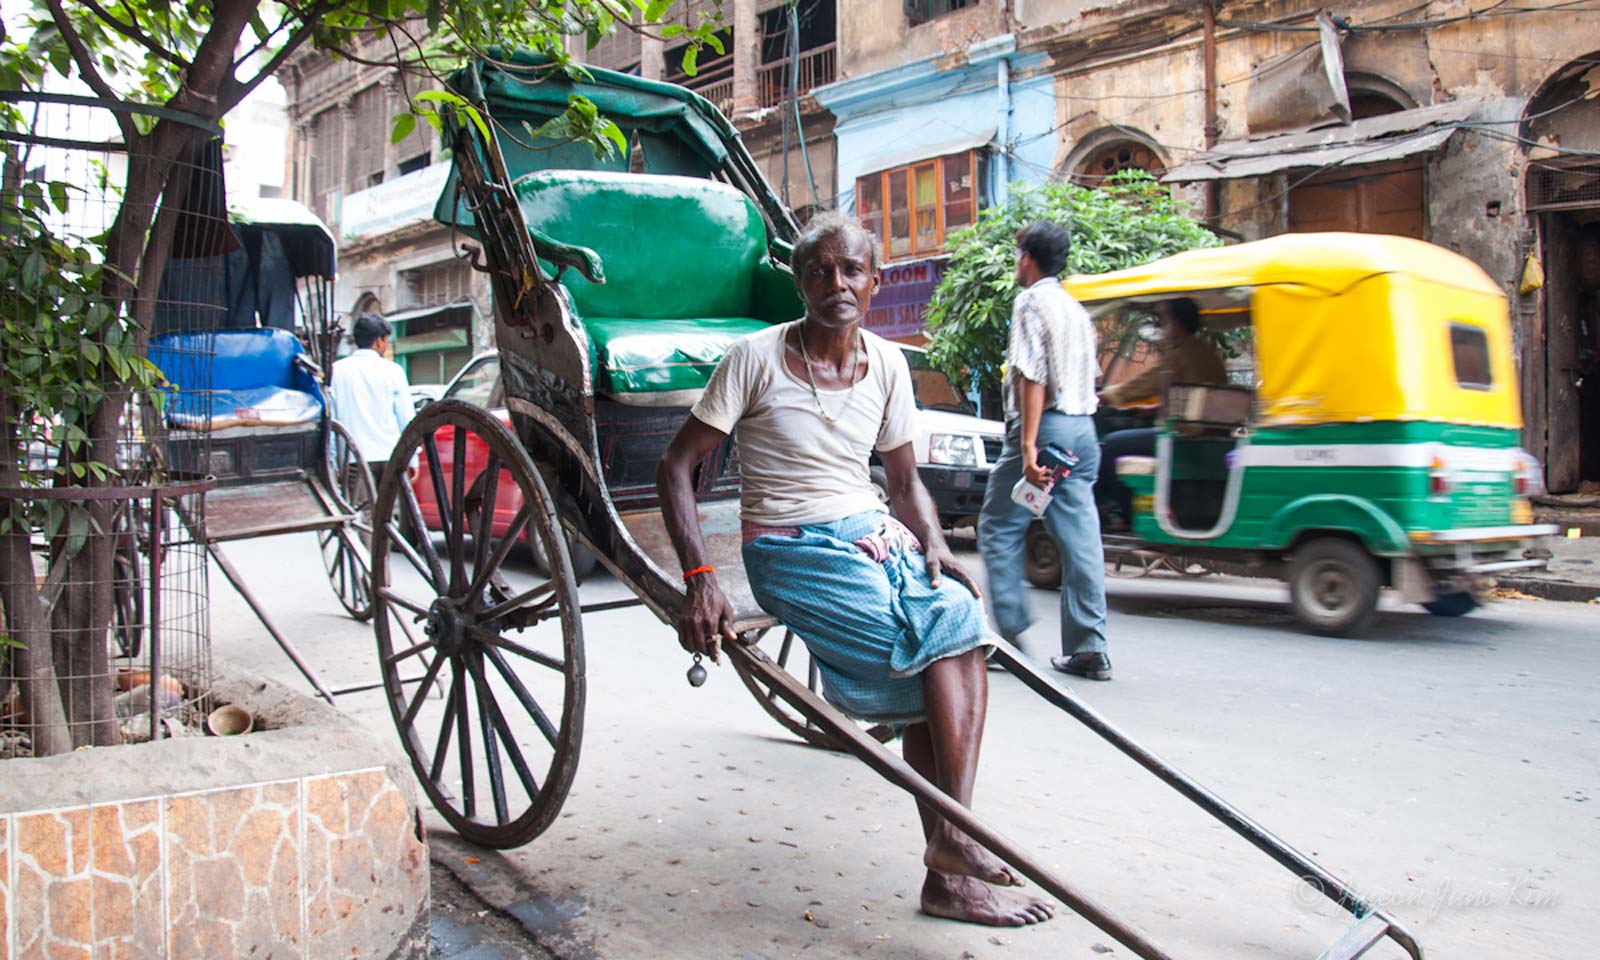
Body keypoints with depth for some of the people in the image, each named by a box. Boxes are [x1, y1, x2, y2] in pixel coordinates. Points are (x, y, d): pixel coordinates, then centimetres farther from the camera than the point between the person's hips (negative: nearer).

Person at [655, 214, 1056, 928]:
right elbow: (675, 467, -8)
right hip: (792, 551, -5)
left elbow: (904, 478, 17)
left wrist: (933, 546, -3)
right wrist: (699, 579, -19)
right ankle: (953, 837, -13)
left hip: (874, 535, 6)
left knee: (958, 620, -19)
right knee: (952, 633, -22)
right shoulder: (755, 358, -8)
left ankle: (949, 876, -14)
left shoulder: (886, 365, 7)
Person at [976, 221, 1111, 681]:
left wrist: (1028, 445, -21)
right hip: (1083, 429, 8)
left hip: (1044, 426, -8)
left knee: (998, 527, 4)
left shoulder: (1031, 302, -5)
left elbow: (1032, 378, -16)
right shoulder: (1075, 308, 20)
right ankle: (1089, 648, 4)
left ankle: (1011, 627, 1)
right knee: (1081, 538, 4)